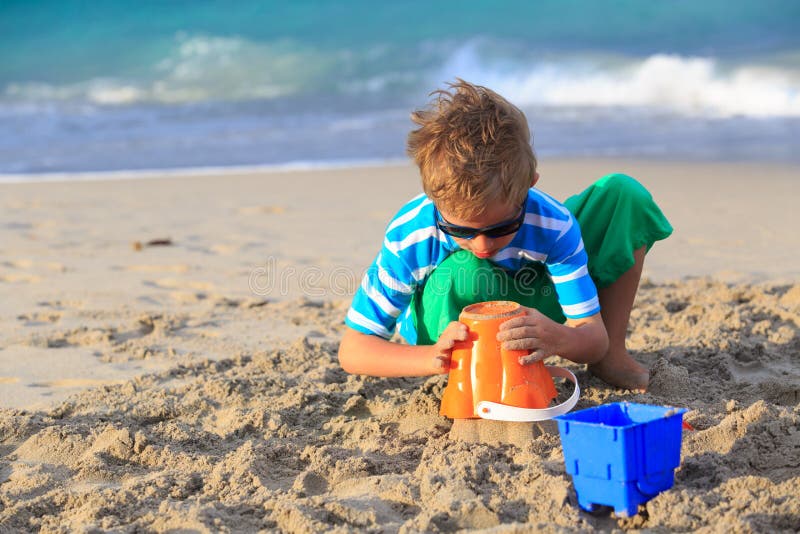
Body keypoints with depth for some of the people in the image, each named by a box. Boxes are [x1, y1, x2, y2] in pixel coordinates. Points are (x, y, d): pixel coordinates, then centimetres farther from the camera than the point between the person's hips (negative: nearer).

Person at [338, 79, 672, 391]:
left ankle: (613, 356, -1)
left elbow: (592, 336, -30)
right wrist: (434, 359, -50)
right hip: (444, 325, -3)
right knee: (461, 274, -41)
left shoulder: (552, 225, -32)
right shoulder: (408, 238, -35)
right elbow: (352, 349, -30)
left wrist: (558, 338, -57)